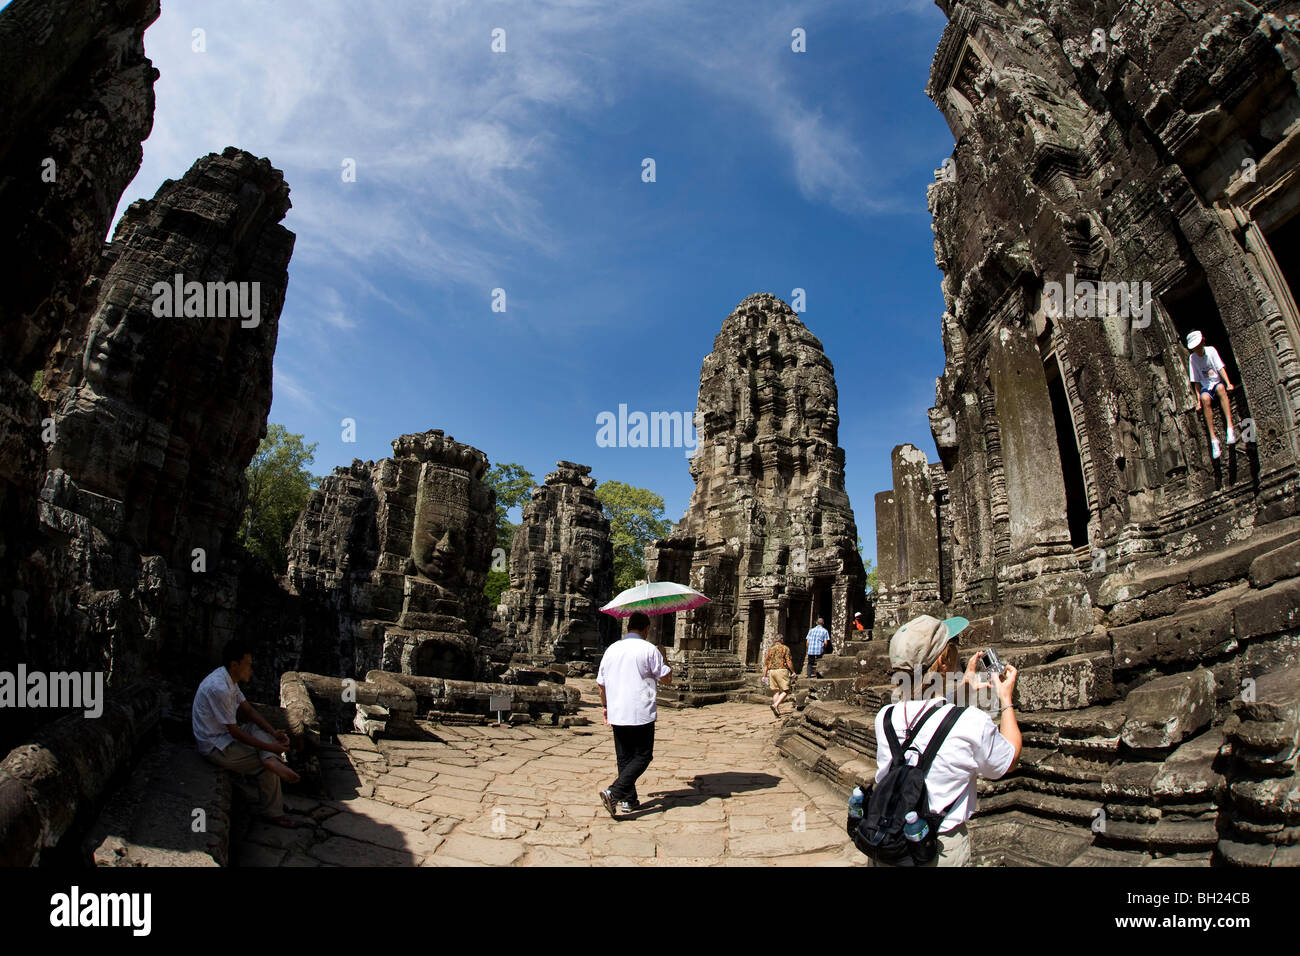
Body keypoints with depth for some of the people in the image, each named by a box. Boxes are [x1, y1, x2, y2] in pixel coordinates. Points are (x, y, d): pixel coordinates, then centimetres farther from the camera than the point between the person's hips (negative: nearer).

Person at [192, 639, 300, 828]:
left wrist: (273, 733, -4)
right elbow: (235, 732, -25)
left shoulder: (229, 678, 0)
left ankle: (272, 761, -18)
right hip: (215, 746, -9)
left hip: (224, 734, 9)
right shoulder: (219, 688, -29)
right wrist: (269, 747, -20)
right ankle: (272, 812, 2)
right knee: (265, 766, -9)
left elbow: (248, 709, 7)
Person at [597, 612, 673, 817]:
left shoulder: (611, 649, 8)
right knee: (642, 756, 3)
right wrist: (663, 660, 14)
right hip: (641, 714, -5)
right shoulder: (649, 649, -9)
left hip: (616, 714, 5)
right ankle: (614, 792, -11)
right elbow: (667, 678, -2)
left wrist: (605, 706, 28)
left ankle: (629, 800, 19)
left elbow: (600, 683, 14)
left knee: (624, 757, 16)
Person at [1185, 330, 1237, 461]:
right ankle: (1213, 437, -39)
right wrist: (1198, 398, -7)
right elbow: (1196, 381, 3)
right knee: (1205, 398, -34)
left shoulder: (1211, 350, 1)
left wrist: (1228, 384, -19)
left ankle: (1230, 427, -46)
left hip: (1217, 382, 0)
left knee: (1220, 387, -36)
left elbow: (1221, 368, -4)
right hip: (1205, 386, 0)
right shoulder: (1192, 358, 2)